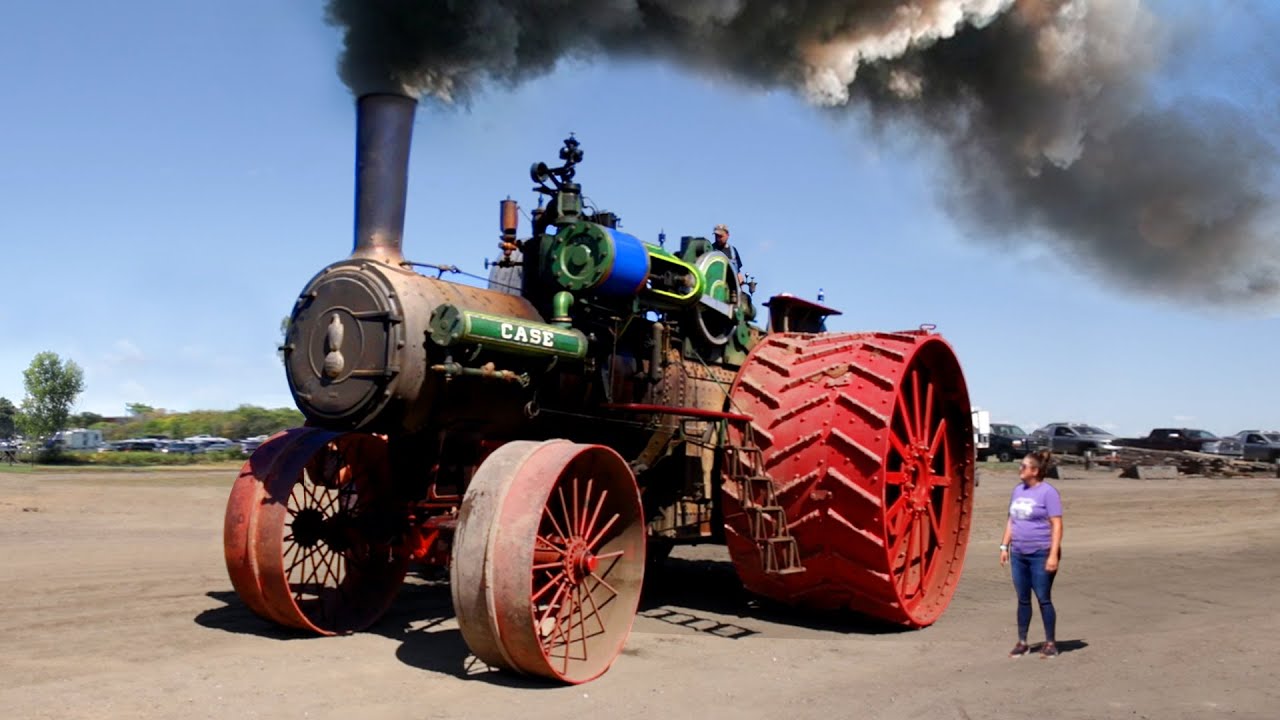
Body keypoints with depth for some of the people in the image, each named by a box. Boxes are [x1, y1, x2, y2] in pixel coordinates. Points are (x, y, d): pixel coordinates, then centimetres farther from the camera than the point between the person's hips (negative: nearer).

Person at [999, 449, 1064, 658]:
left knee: (1043, 598, 2)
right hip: (1019, 554, 6)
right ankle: (1022, 642, 20)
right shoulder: (1018, 489, 10)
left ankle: (1050, 643, 15)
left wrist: (1053, 555, -18)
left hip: (1041, 555, -6)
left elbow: (1057, 525, -12)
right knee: (1023, 600, 11)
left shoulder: (1048, 492, -9)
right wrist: (1004, 546, 13)